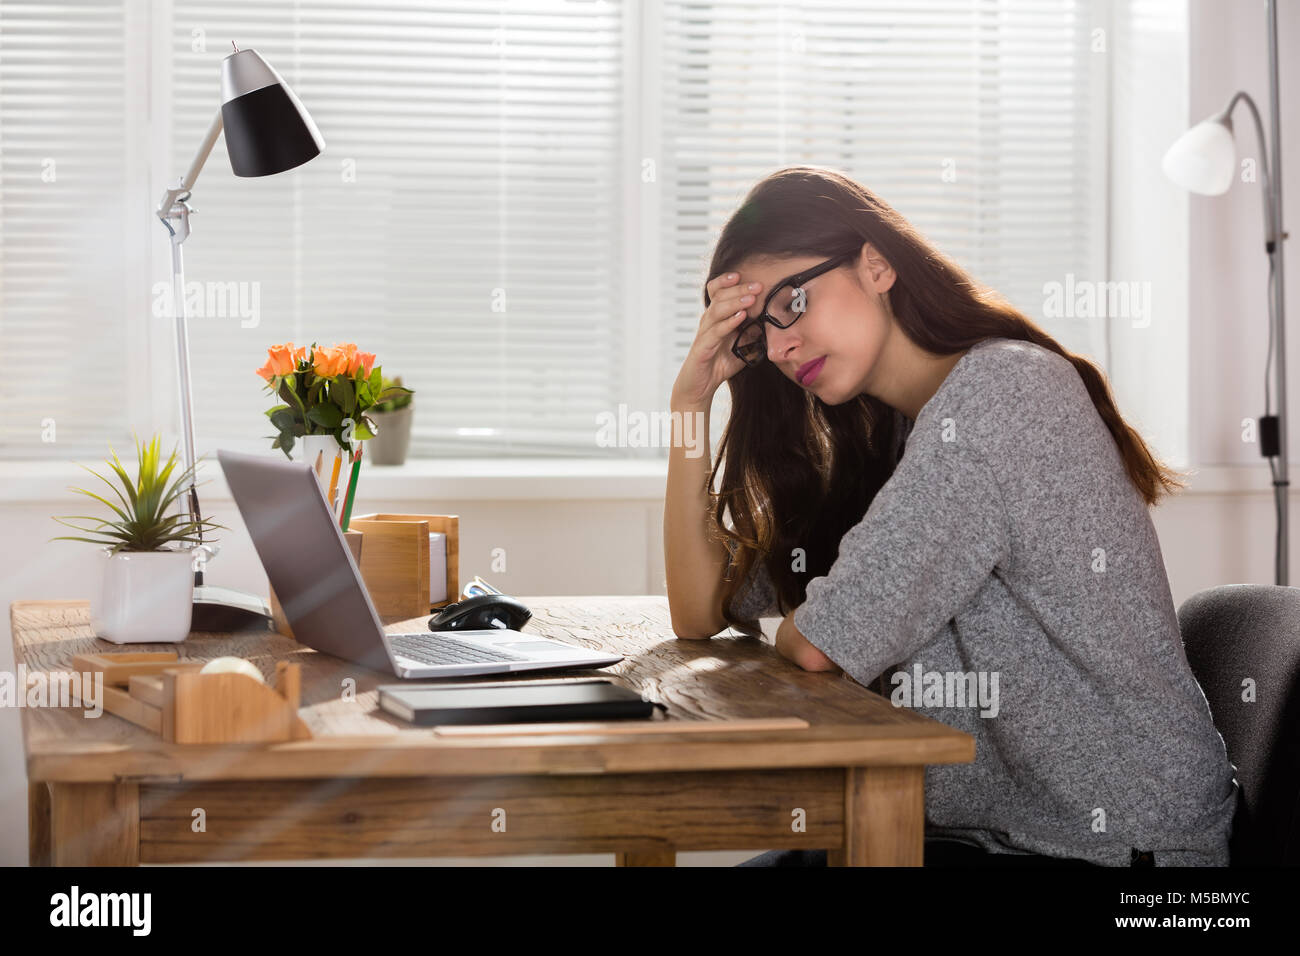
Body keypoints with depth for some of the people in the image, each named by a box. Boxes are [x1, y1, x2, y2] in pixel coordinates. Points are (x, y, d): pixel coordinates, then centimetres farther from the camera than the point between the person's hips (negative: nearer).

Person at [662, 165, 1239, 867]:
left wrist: (797, 626, 6)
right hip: (982, 830, 8)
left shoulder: (1003, 385, -18)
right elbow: (702, 611, 9)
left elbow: (820, 644, -19)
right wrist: (691, 399, 2)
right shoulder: (886, 440, 10)